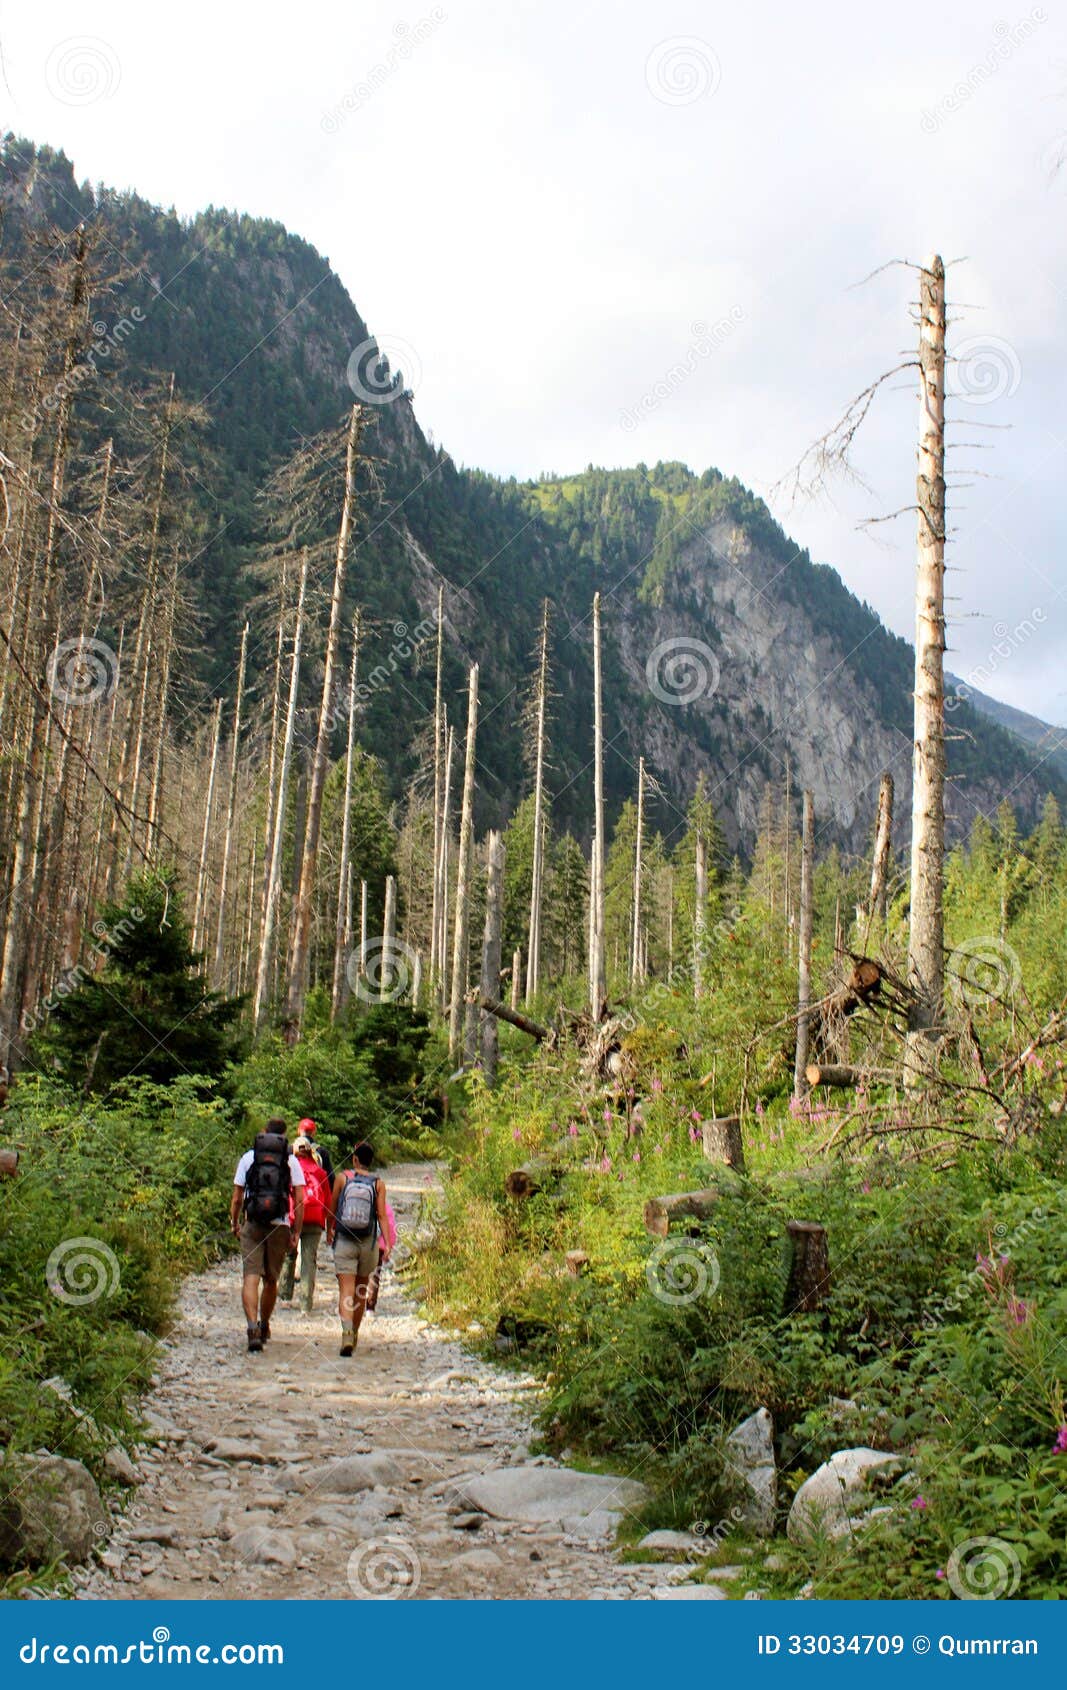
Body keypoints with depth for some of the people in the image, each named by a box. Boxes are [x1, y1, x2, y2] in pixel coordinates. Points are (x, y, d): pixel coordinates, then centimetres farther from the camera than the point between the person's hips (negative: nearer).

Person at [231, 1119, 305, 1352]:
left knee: (251, 1278, -6)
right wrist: (296, 1232, 4)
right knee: (271, 1280, 15)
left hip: (252, 1226, -1)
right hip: (280, 1226, 1)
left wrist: (235, 1224, 18)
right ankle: (264, 1326, 30)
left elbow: (237, 1197, 5)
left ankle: (253, 1328, -23)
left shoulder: (248, 1157, 5)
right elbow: (299, 1199, -1)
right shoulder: (291, 1161, 4)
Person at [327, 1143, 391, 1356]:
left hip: (344, 1241, -2)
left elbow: (332, 1209, 8)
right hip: (368, 1243, 2)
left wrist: (330, 1230, 25)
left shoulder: (342, 1177, 0)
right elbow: (382, 1215, -6)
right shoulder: (378, 1183, 1)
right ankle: (355, 1335, 30)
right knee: (361, 1291, 18)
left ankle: (347, 1332, -29)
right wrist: (387, 1244, -8)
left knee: (346, 1290, -7)